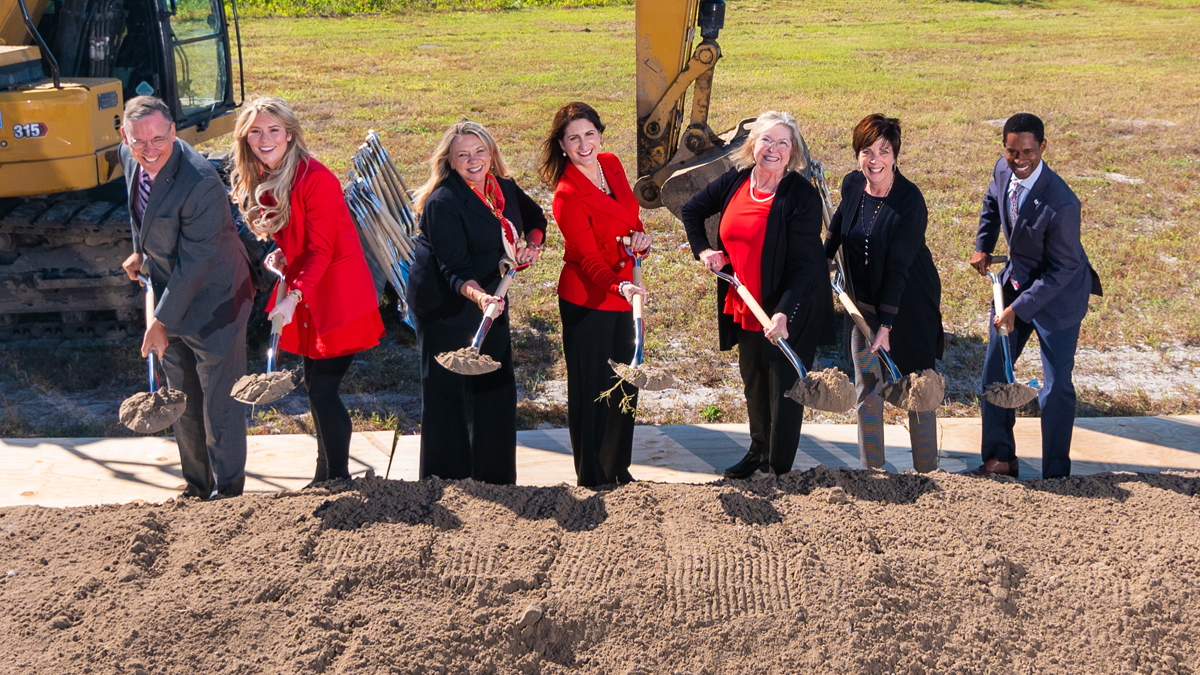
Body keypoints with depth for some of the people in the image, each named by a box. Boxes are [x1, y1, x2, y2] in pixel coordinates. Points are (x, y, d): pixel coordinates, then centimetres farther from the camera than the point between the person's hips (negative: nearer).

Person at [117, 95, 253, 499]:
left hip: (213, 299, -8)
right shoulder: (130, 157, -7)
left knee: (220, 405, 3)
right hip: (170, 293, 8)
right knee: (184, 404, 17)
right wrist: (141, 252, 21)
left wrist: (161, 322, -20)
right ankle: (196, 488, 32)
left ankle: (227, 493, 20)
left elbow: (194, 263, -26)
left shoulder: (201, 183, -30)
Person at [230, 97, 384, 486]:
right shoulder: (261, 181, 7)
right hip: (304, 296, 8)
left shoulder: (316, 178, -19)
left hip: (337, 294, -8)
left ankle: (340, 479, 3)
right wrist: (280, 257, -3)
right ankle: (324, 475, 26)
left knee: (322, 390, -9)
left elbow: (320, 250, -21)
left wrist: (293, 298, -29)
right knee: (314, 387, 14)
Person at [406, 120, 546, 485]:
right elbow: (454, 268, -28)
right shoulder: (443, 202, -22)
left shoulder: (504, 188, -1)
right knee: (447, 391, -1)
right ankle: (446, 482, 11)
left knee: (498, 387, 11)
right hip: (444, 304, -7)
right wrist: (477, 296, -45)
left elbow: (534, 217, 17)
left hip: (490, 296, 7)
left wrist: (532, 243, -4)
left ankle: (497, 478, 25)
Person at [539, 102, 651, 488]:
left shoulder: (611, 164, 3)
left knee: (625, 386, 15)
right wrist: (619, 287, -42)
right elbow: (589, 259, -24)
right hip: (587, 301, -7)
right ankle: (592, 480, 16)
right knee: (591, 391, 3)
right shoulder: (567, 195, -20)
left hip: (621, 291, 7)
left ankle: (619, 470, 31)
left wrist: (640, 236, -7)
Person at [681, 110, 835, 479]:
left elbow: (804, 264, -23)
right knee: (753, 381, 22)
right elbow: (692, 210, 17)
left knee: (784, 389, 3)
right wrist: (703, 249, 6)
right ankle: (759, 451, 43)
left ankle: (780, 468, 17)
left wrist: (784, 313, -31)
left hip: (792, 312, -6)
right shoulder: (735, 181, -2)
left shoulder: (802, 195, -20)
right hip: (745, 305, 7)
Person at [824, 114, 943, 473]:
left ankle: (926, 470, 17)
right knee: (866, 383, 12)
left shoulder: (910, 201, -24)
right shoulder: (852, 184, -7)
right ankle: (871, 466, 25)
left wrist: (886, 325, -25)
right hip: (864, 299, 6)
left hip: (908, 302, -6)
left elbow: (897, 268, -25)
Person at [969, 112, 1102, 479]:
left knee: (1057, 387, 1)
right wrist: (983, 246, 3)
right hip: (1015, 281, 7)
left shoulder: (1061, 205, -33)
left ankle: (1055, 474, 17)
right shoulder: (1003, 170, -13)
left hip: (1058, 294, -7)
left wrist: (1019, 308, -25)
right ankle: (1000, 458, 30)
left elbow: (1062, 269, -24)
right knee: (994, 372, 13)